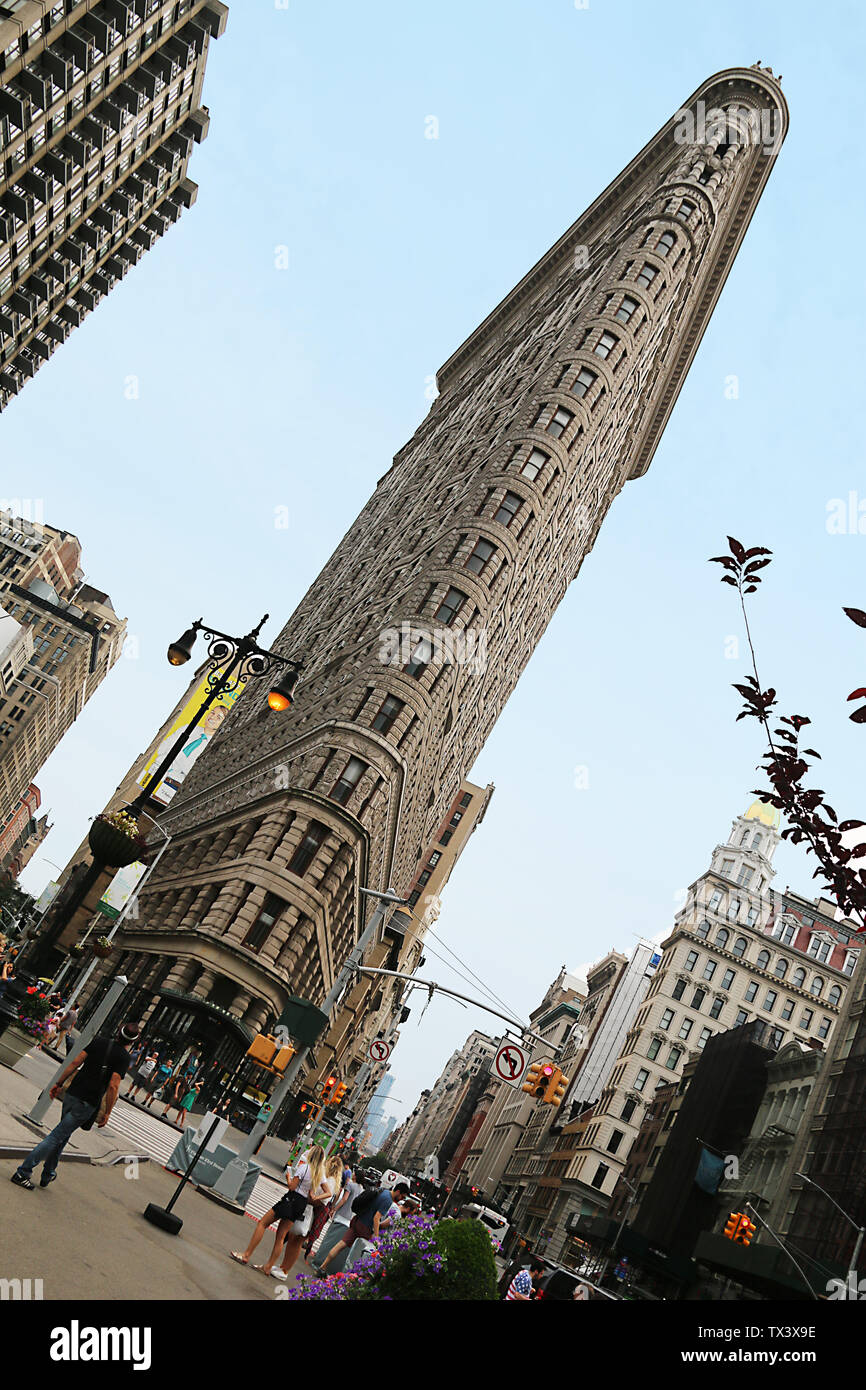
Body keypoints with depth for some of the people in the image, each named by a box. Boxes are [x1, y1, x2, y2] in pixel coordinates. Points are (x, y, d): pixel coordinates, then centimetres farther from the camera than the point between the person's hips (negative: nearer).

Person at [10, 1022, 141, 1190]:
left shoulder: (99, 1041, 5)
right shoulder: (123, 1057, -10)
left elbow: (75, 1062, 4)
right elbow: (113, 1086, -14)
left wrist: (59, 1083, 12)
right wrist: (106, 1113, -5)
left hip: (71, 1093, 6)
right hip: (87, 1103, -5)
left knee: (64, 1134, 24)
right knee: (57, 1136, 2)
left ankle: (48, 1174, 33)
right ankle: (22, 1172, 0)